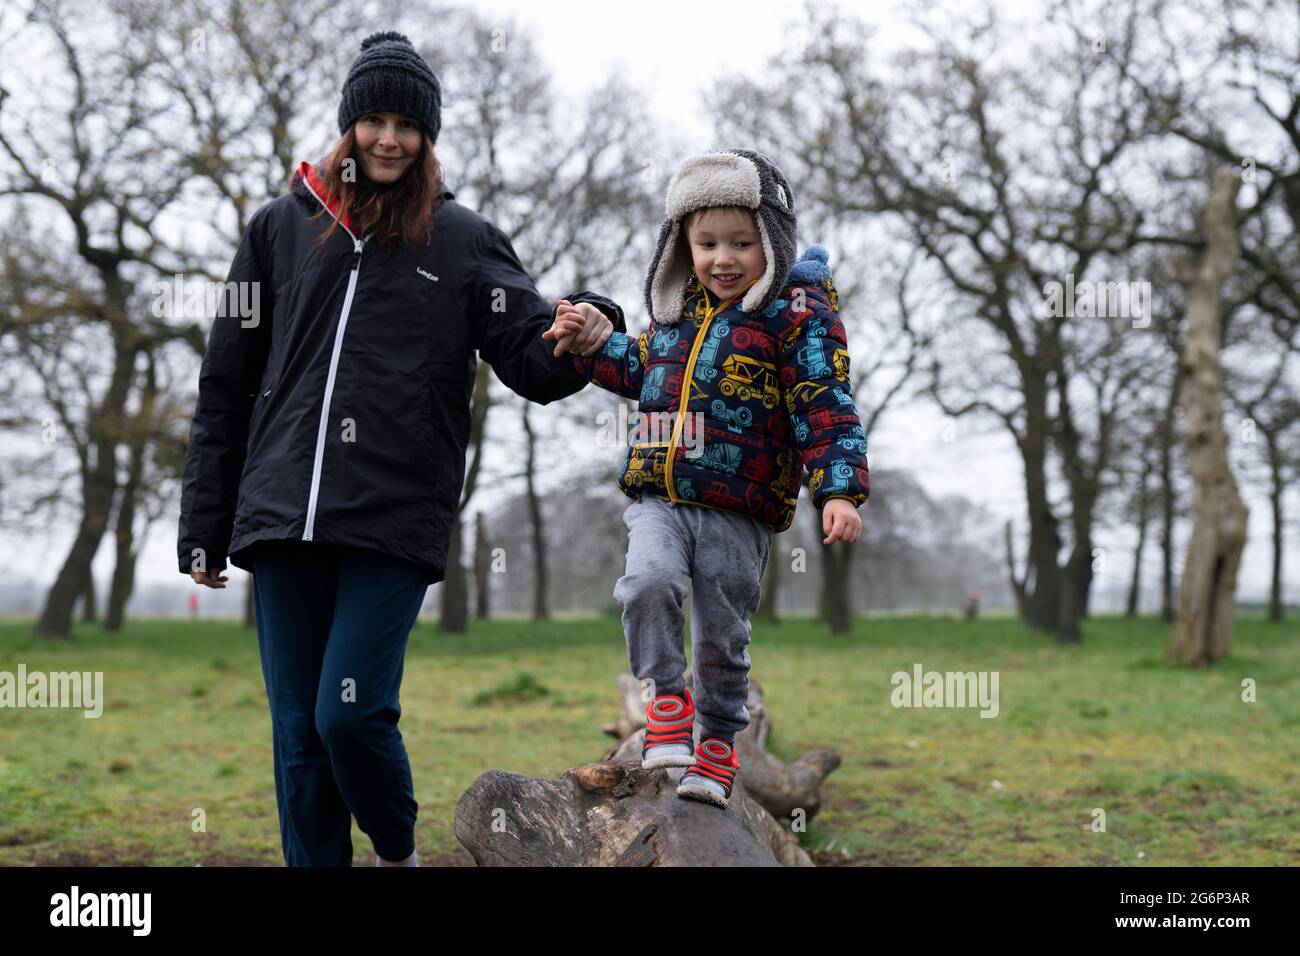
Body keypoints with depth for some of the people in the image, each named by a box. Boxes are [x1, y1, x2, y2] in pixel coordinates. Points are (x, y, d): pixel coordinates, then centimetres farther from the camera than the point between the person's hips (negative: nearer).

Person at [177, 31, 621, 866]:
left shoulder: (465, 241, 7)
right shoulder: (282, 228, 11)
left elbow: (533, 359, 0)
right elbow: (227, 386, 12)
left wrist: (583, 338, -25)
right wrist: (204, 527, 10)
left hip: (396, 520, -2)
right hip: (284, 517, 3)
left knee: (350, 714, -10)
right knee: (299, 734, 4)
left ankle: (400, 854, 17)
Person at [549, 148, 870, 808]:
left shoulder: (797, 314, -5)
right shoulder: (678, 308, 12)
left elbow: (826, 409, -11)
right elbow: (640, 365, 31)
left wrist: (839, 491, -21)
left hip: (739, 512, -4)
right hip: (657, 498, 4)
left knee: (721, 639, 6)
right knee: (648, 583, -23)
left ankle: (717, 741, 29)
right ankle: (665, 695, 1)